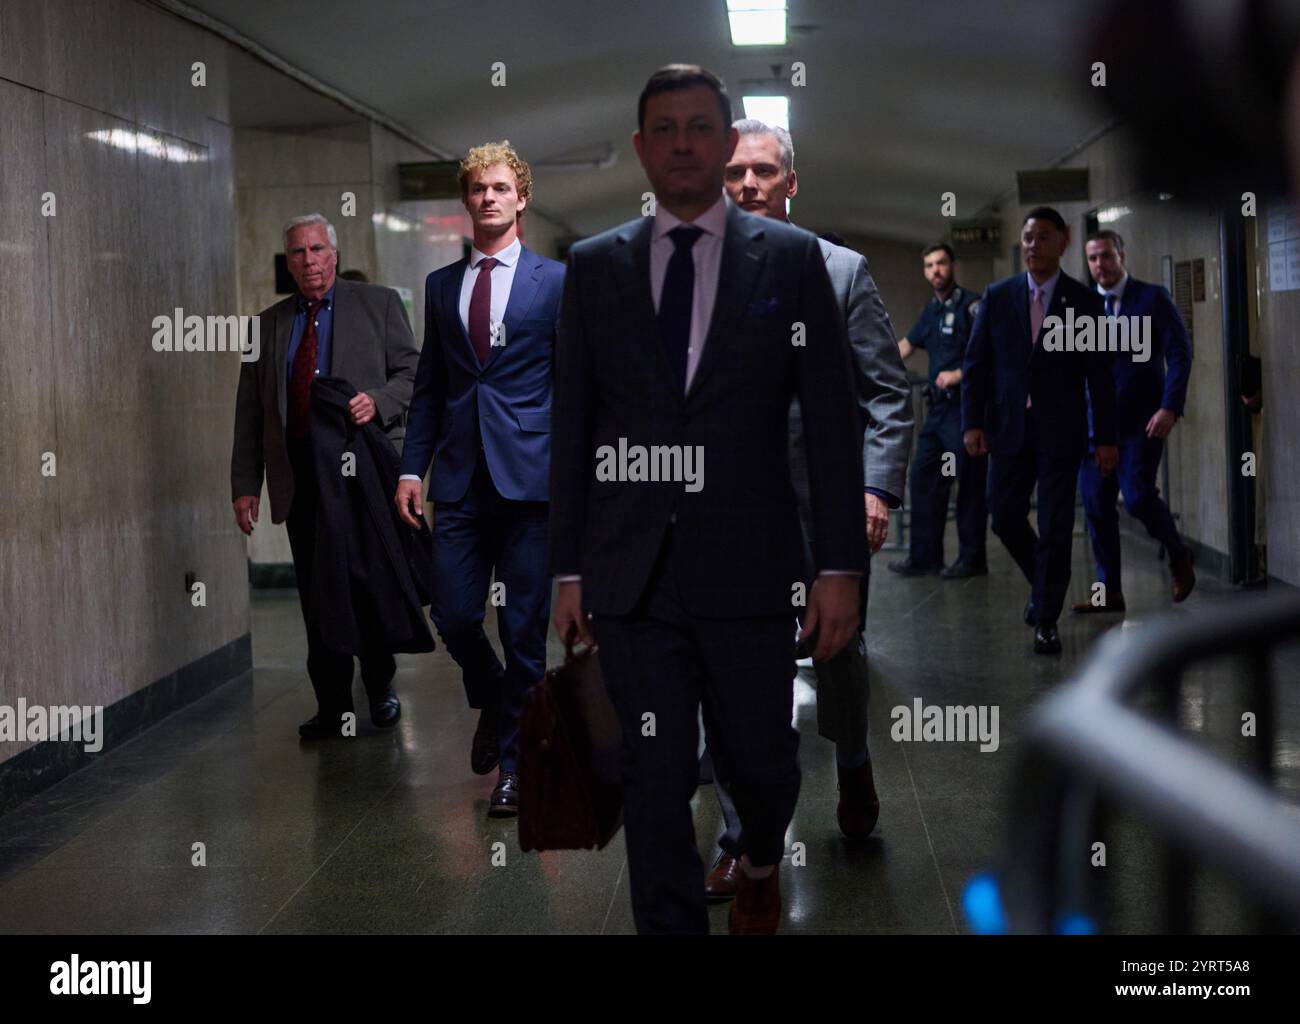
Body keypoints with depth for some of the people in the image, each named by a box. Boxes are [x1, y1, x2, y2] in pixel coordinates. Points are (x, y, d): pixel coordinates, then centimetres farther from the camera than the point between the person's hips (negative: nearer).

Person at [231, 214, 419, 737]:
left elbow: (412, 373, 3)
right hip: (301, 477, 2)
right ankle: (332, 706, 9)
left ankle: (381, 690, 24)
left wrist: (377, 400, -17)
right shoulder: (268, 324, 14)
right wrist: (245, 484, 6)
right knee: (317, 596, 2)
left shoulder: (379, 304, 7)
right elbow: (249, 412, 12)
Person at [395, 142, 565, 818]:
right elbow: (428, 386, 15)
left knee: (524, 628, 0)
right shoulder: (441, 286, 14)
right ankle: (494, 707, 31)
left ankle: (512, 762, 13)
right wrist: (411, 467, 7)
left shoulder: (554, 281, 4)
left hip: (528, 476, -3)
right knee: (453, 613, 0)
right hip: (459, 479, 3)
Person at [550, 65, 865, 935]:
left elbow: (833, 422, 0)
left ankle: (761, 862, 44)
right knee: (656, 782, 2)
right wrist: (569, 569, 5)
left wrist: (842, 567, -6)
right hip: (633, 573, 1)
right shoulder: (595, 266, 7)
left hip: (747, 569, -1)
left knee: (760, 761, 11)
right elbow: (573, 427, 8)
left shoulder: (791, 258, 2)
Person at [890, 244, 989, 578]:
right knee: (924, 479, 8)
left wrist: (959, 374, -20)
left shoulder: (971, 305, -8)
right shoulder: (932, 309, 16)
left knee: (970, 484, -3)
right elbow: (907, 345, 30)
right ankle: (924, 556, 15)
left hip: (966, 406, -8)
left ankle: (972, 559, 5)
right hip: (938, 408, 8)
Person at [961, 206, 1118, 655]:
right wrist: (972, 422, -5)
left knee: (1055, 528, -3)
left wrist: (1106, 438, -2)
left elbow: (1100, 375, 1)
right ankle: (1044, 583, 32)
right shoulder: (997, 296, 4)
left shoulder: (1084, 301, 0)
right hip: (1008, 428, 2)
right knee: (1005, 517, 5)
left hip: (1060, 432, -2)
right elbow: (975, 363, 4)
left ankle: (1046, 620, 6)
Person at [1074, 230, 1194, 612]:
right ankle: (1110, 591, 10)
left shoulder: (1153, 298, -2)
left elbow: (1180, 354, -6)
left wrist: (1170, 408, -16)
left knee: (1137, 496, -14)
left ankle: (1179, 558, 14)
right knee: (1096, 504, 0)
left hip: (1142, 420, -4)